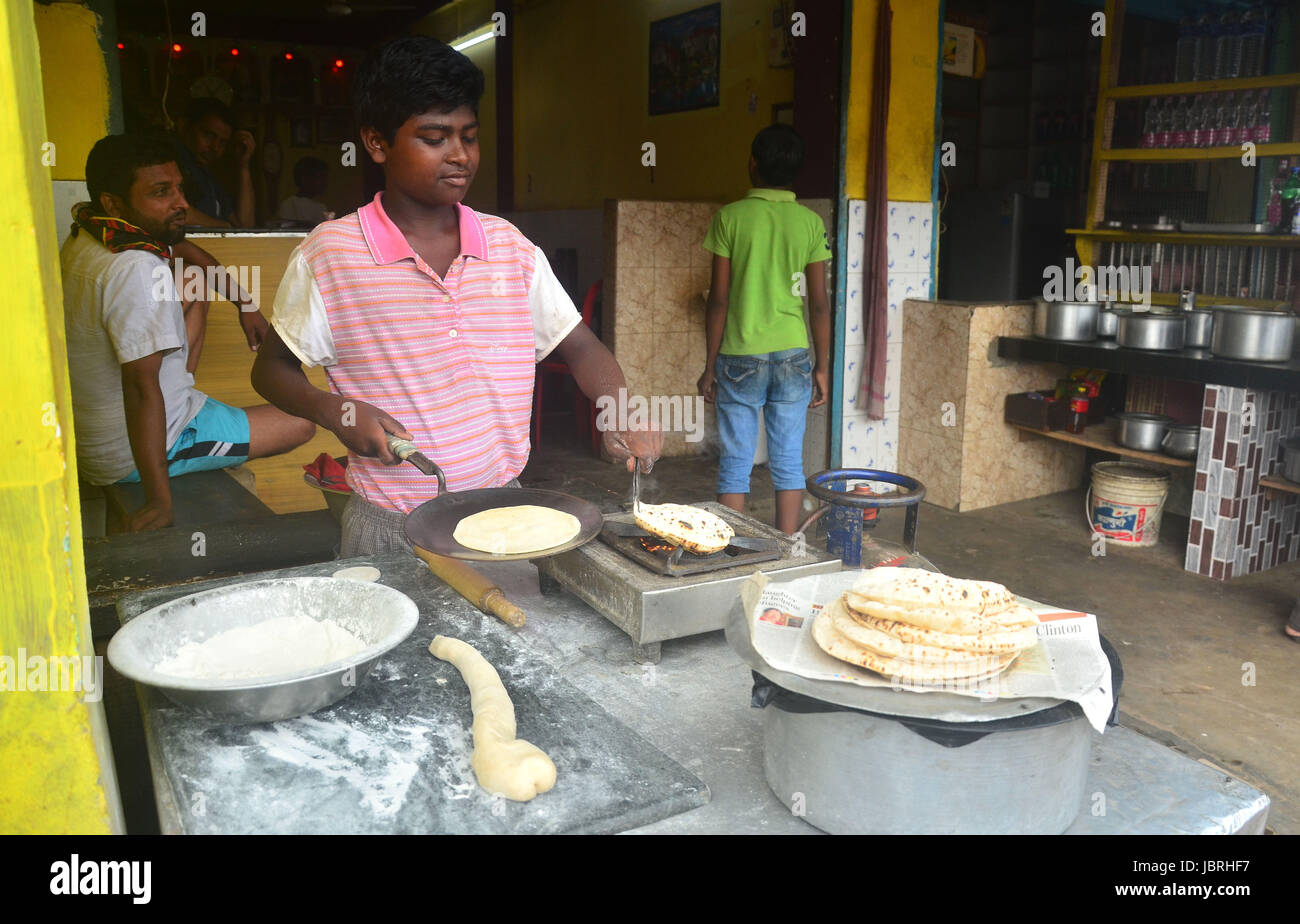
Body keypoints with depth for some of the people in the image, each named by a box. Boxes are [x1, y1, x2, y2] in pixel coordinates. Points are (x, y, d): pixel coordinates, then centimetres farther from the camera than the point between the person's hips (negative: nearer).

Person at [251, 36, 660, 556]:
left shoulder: (510, 246, 1)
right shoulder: (329, 254, -9)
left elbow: (580, 348, 6)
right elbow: (271, 370, 2)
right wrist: (338, 412, -17)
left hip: (505, 514, 3)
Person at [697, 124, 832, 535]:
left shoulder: (730, 217, -4)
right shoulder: (811, 223, 1)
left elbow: (719, 299, -6)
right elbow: (819, 304, -1)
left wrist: (710, 365, 1)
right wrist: (821, 367, 8)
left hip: (741, 358, -2)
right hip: (793, 357, 2)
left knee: (735, 465, 5)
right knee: (789, 462, 9)